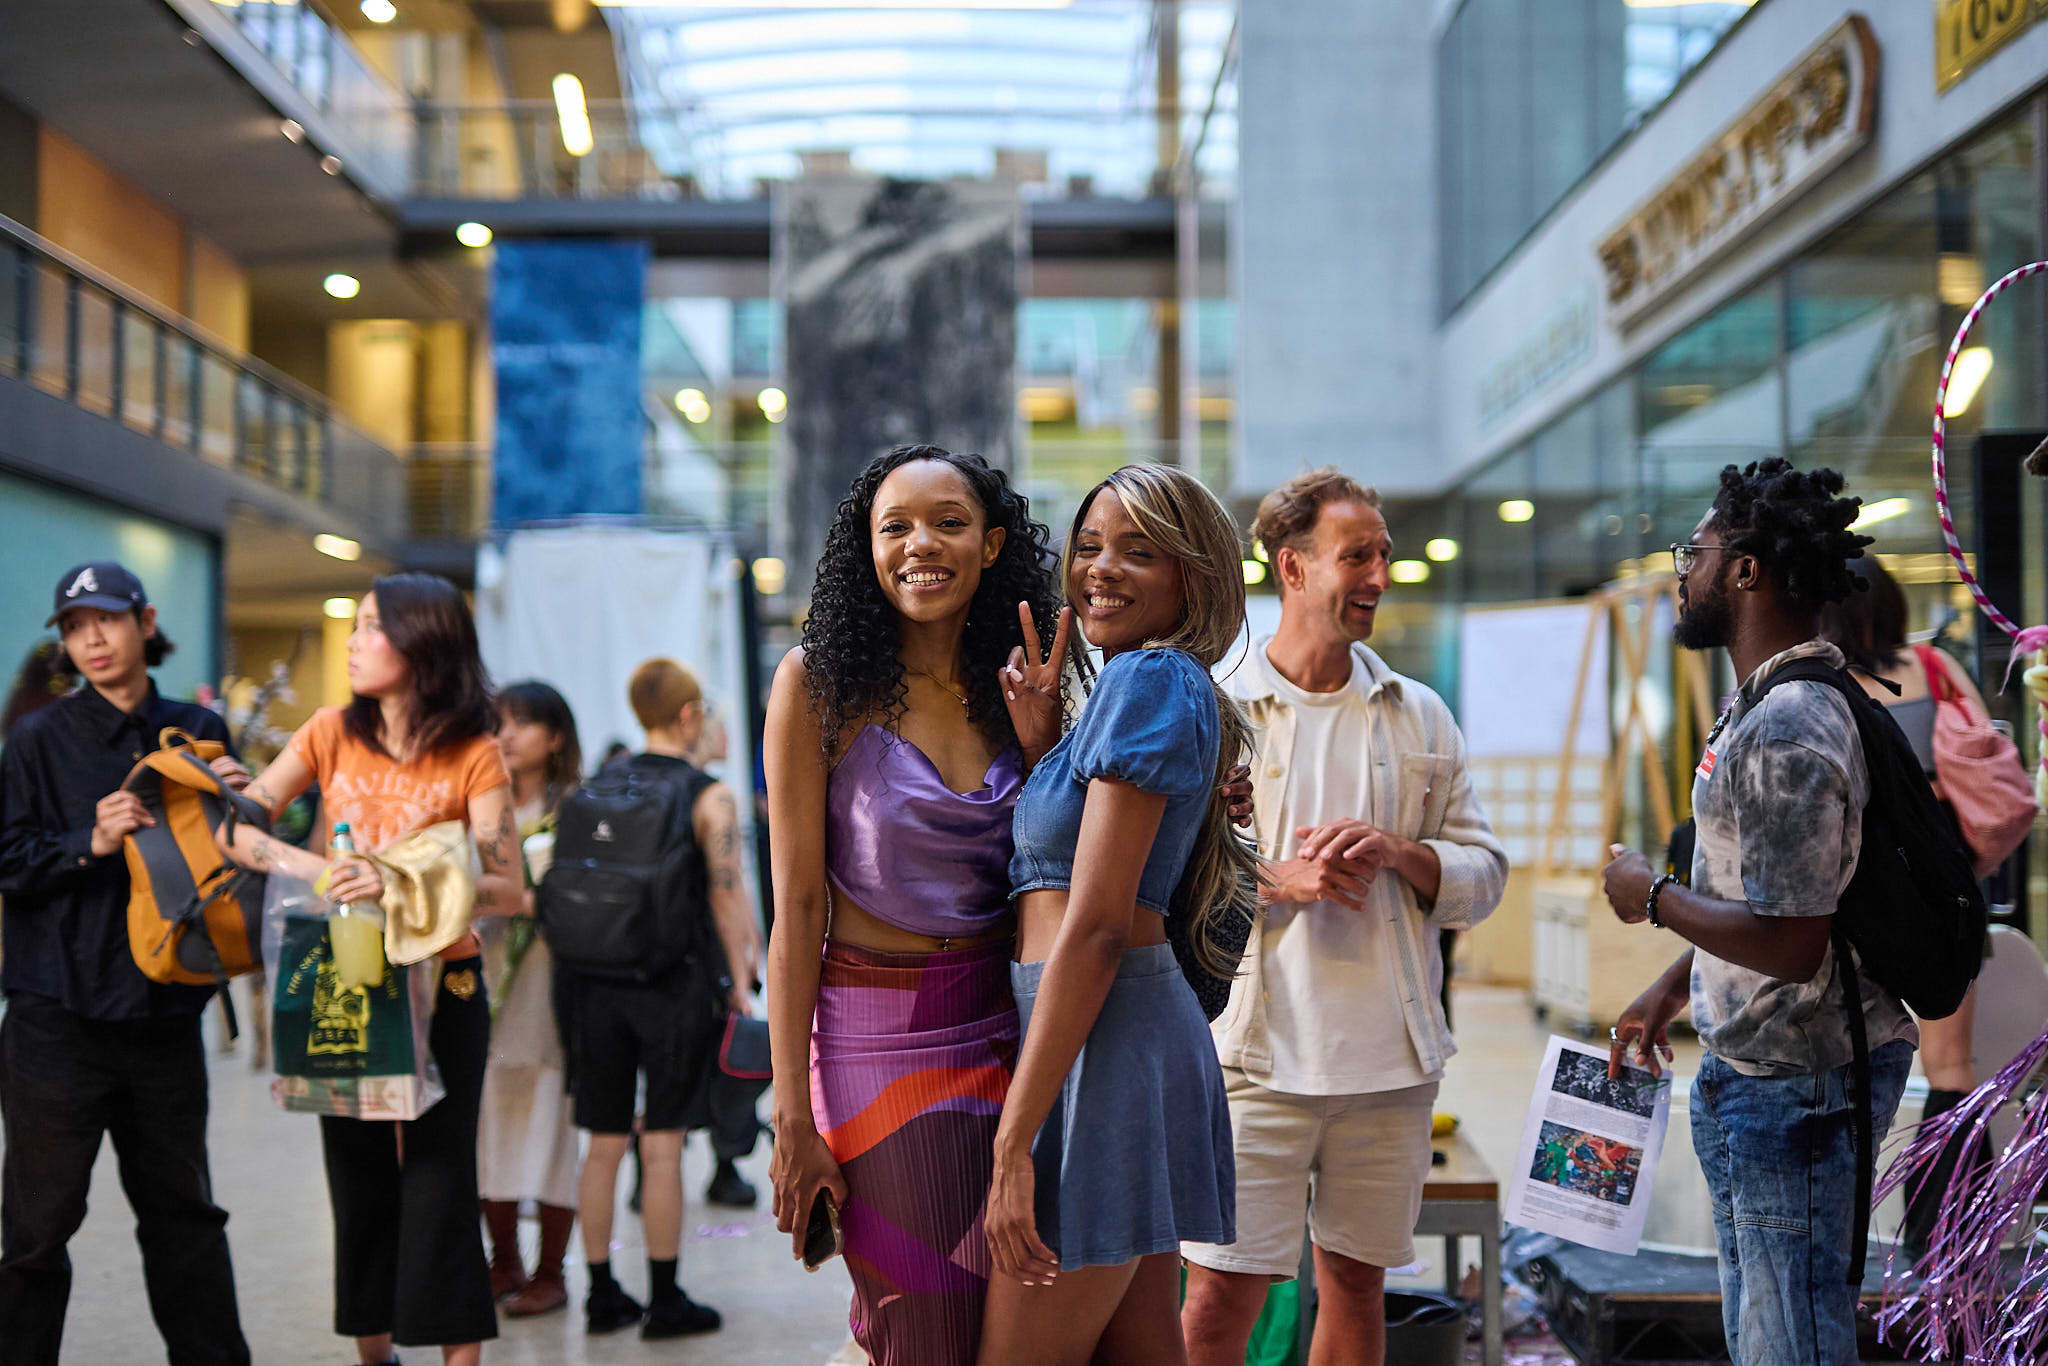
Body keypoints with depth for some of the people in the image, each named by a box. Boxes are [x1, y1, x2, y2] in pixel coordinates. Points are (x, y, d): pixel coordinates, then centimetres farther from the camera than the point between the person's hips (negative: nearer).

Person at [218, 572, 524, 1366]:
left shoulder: (473, 756, -8)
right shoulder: (332, 734, 2)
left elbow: (507, 890, -16)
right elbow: (230, 826, -4)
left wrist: (400, 884, -30)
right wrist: (309, 868, -22)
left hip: (442, 987, -4)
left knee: (437, 1179, -4)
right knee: (358, 1179, 10)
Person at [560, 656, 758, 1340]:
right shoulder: (709, 797, -6)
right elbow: (726, 895, -10)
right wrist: (740, 980, -4)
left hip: (596, 979, 5)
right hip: (673, 982, -4)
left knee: (603, 1143, 10)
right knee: (662, 1144, 1)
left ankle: (602, 1294, 18)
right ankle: (664, 1300, 7)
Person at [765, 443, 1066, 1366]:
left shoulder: (1012, 688, 6)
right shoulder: (819, 681, -7)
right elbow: (797, 907, -8)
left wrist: (1042, 743, -6)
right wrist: (792, 1116, -11)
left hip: (1006, 1030, 4)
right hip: (877, 1037, -4)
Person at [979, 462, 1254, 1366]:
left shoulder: (1148, 680, -11)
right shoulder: (1171, 686, 19)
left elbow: (1096, 925, -18)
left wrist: (1012, 1141, -20)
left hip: (1101, 1044, -10)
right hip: (1152, 1029, 10)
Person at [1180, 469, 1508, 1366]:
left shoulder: (1420, 718, 10)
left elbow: (1484, 873, 10)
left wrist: (1398, 852, -10)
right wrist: (1281, 880, -16)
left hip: (1390, 1057, 3)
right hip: (1257, 1053, -3)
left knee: (1356, 1285, 12)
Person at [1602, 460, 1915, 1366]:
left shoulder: (1786, 732, -24)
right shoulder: (1764, 705, 11)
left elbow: (1788, 941, -28)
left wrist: (1652, 897, -14)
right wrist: (1668, 990, 22)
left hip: (1792, 1087, -11)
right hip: (1750, 1075, 11)